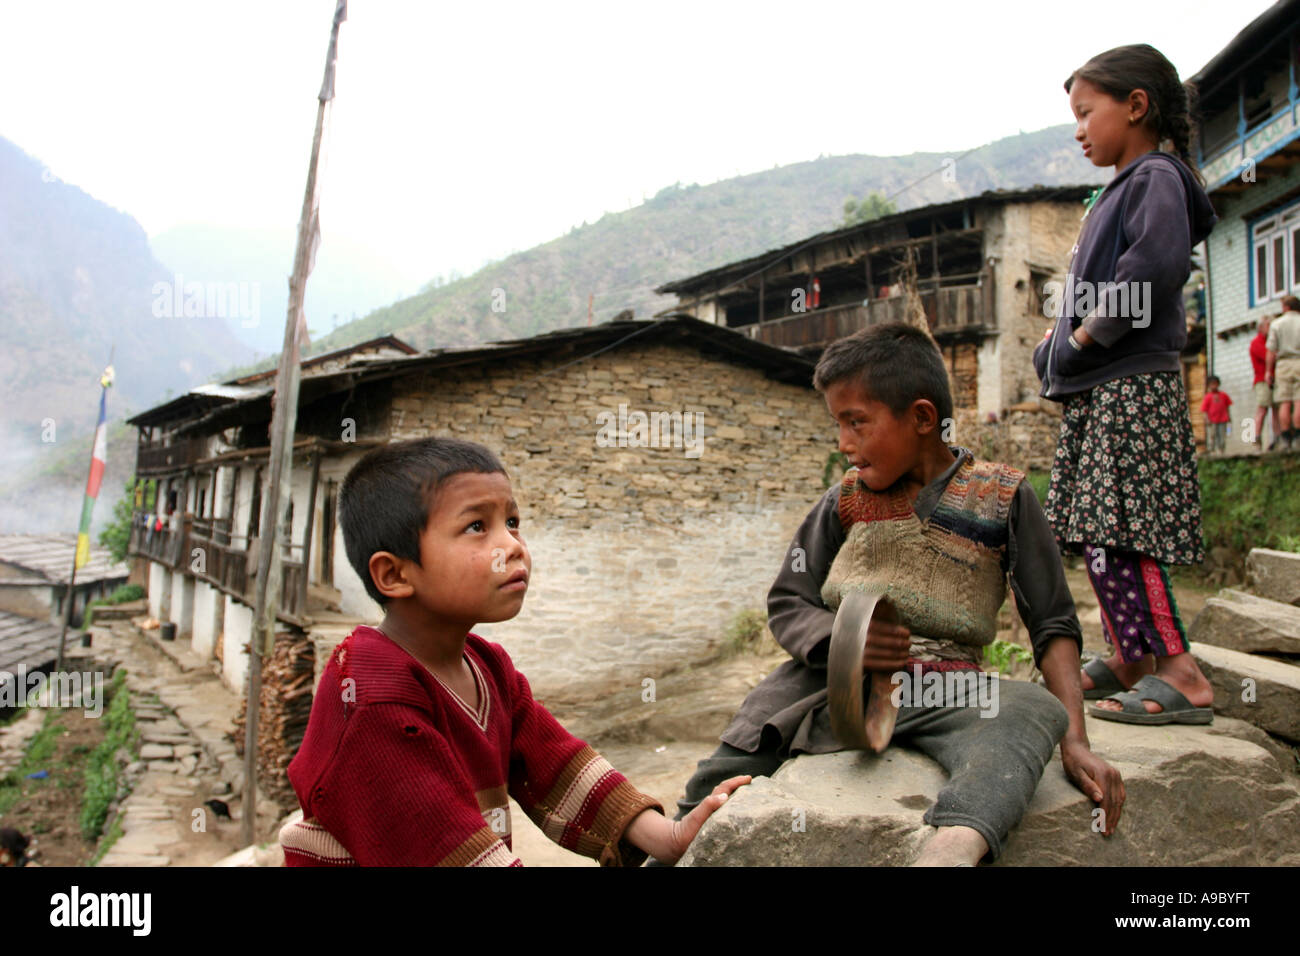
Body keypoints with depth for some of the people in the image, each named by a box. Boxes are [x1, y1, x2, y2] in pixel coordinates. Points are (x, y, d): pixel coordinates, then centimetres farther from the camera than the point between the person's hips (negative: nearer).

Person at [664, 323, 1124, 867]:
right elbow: (786, 605, 9)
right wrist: (840, 637, -14)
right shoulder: (846, 500, 9)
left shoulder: (1001, 496, 3)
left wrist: (1075, 741, -12)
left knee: (1036, 710, -34)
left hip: (941, 695, -2)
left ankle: (953, 846, -57)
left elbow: (1053, 625, 2)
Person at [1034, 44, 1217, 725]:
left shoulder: (1155, 176, -5)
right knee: (1096, 532, 10)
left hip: (1131, 387, -10)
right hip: (1097, 391, 10)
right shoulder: (1118, 191, 22)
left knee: (1114, 533, -13)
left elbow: (1158, 264, -24)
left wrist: (1088, 333, -16)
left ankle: (1180, 676, -6)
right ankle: (1129, 661, 20)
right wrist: (1058, 347, 10)